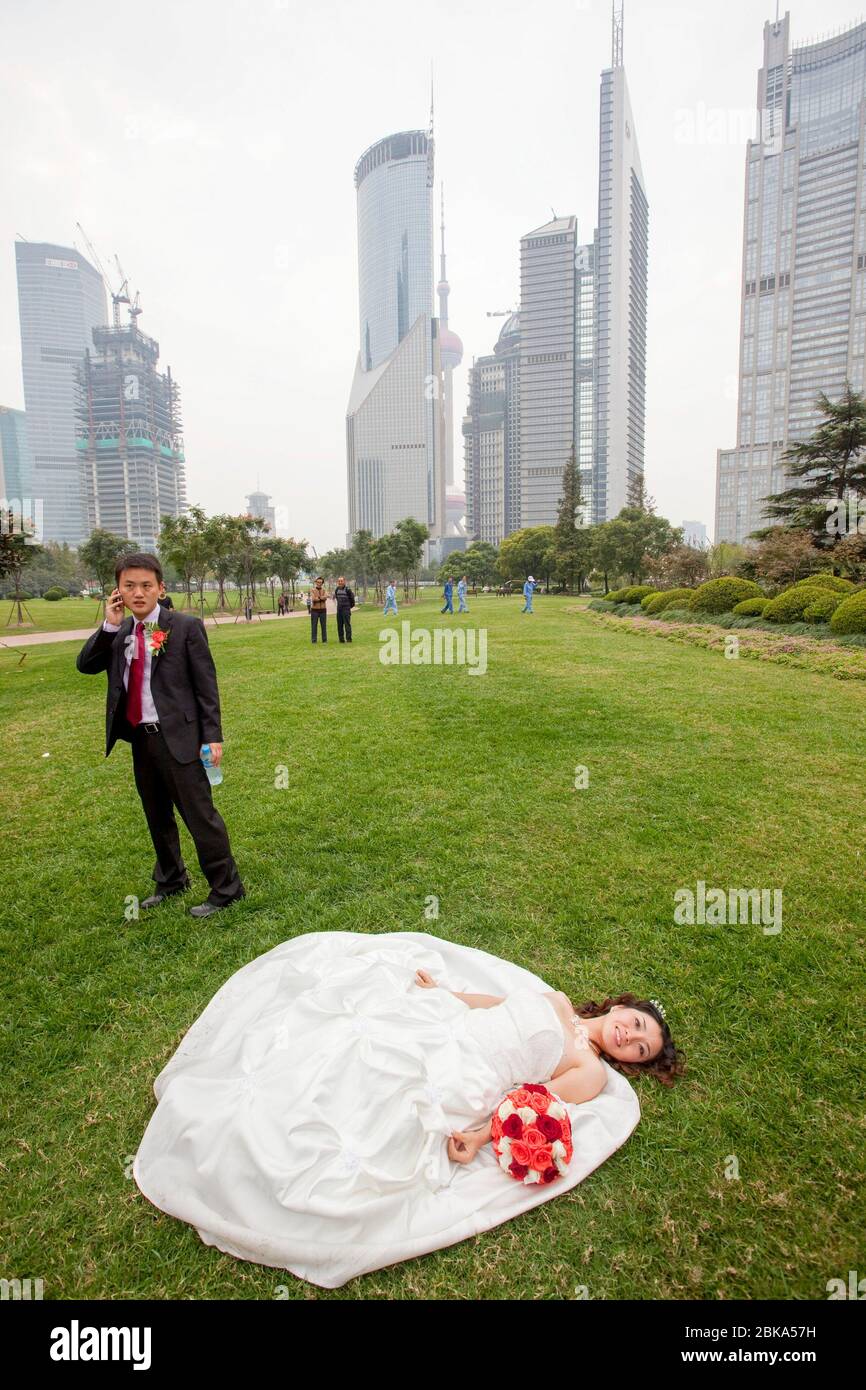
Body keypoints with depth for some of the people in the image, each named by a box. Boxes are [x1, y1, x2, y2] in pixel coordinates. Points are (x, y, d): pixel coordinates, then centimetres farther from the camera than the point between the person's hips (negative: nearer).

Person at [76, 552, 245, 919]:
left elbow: (206, 684, -9)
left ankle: (225, 888, 11)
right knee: (157, 816, 19)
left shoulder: (185, 626, -8)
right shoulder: (118, 631, 9)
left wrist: (212, 736, -12)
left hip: (177, 736, -6)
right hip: (139, 737, 6)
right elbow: (85, 665, 2)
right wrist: (108, 626, -8)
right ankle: (170, 880, 38)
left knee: (199, 813, -3)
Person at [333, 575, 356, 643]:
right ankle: (341, 639, 13)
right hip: (339, 609, 6)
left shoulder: (347, 589, -10)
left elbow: (352, 598, -1)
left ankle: (348, 639, -6)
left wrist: (351, 605, 8)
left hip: (346, 609, -6)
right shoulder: (337, 590, 9)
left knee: (347, 624, -8)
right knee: (339, 625, 7)